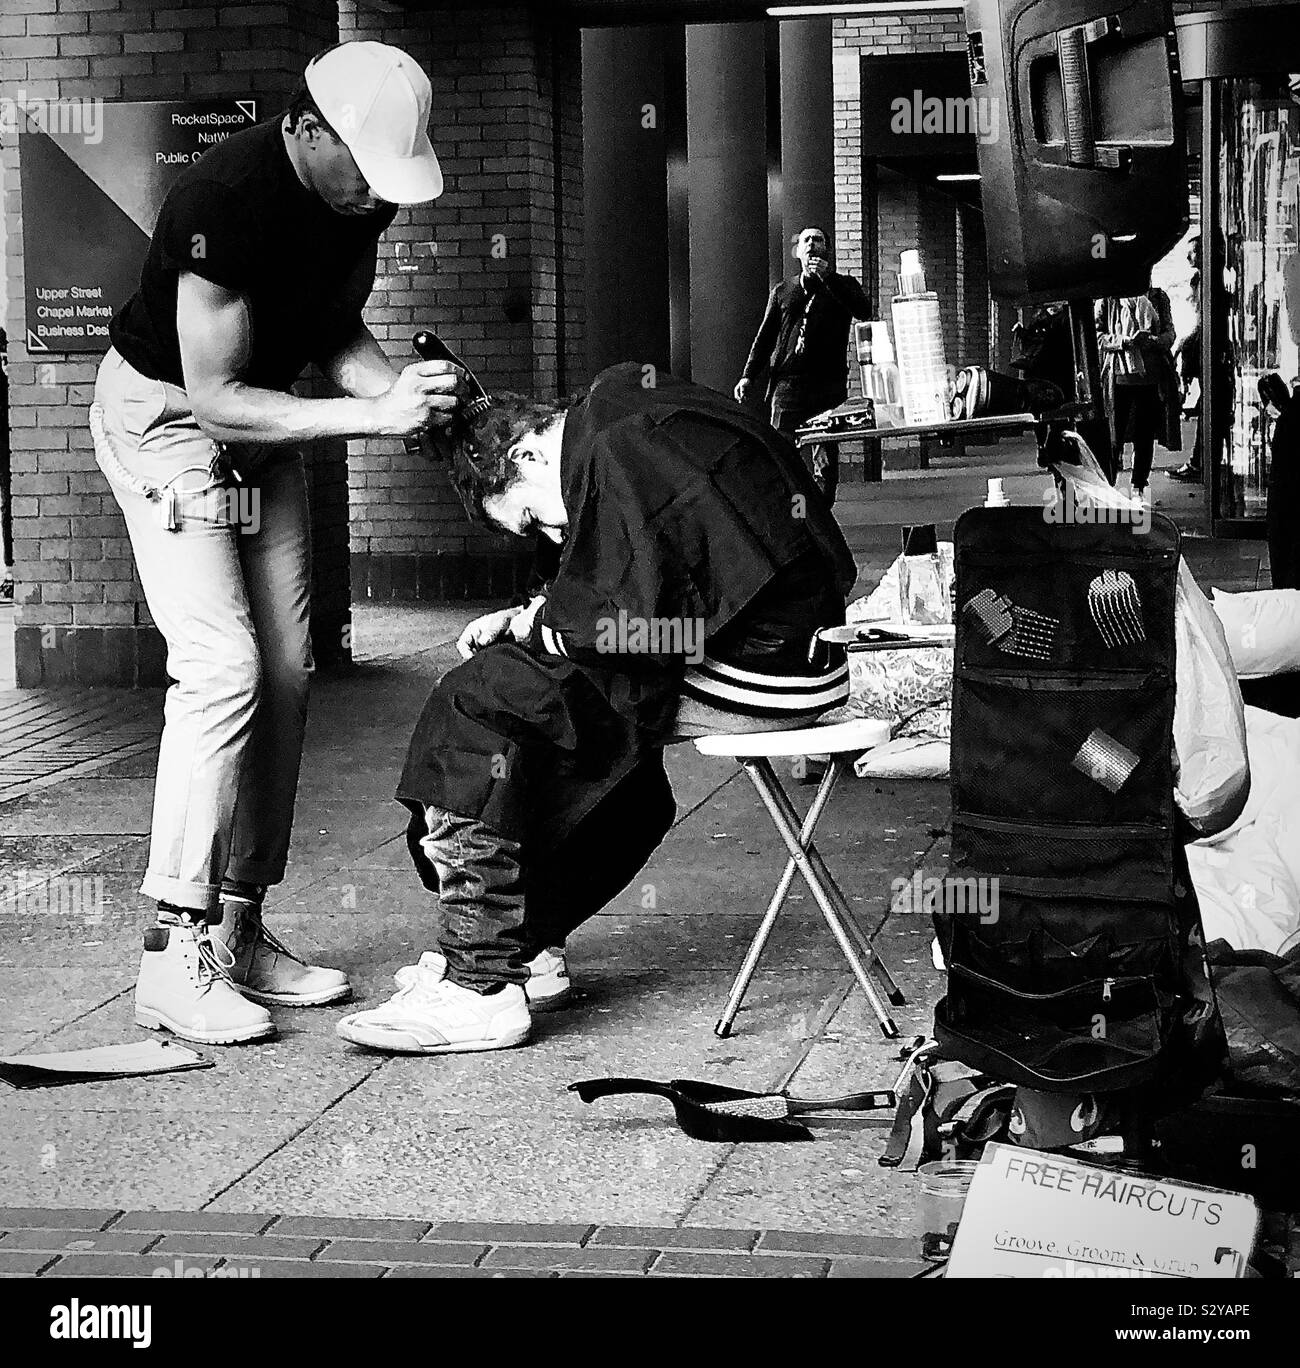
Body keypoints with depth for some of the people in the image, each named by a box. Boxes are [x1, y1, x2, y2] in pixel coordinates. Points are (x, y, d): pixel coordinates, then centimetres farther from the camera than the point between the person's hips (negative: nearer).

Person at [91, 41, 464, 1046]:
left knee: (285, 671, 2)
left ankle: (238, 929, 9)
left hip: (265, 418, 8)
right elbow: (216, 396, -29)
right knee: (223, 667, -18)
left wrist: (403, 392, -17)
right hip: (166, 412, -8)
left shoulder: (363, 191, -9)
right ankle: (176, 956, -15)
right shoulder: (225, 202, -32)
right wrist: (374, 414, -34)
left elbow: (335, 330, 4)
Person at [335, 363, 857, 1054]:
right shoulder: (644, 421, 19)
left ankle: (478, 984, -10)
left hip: (755, 670, -11)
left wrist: (530, 623, -3)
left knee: (477, 701, -11)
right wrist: (536, 618, 9)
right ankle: (528, 948, 24)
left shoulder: (617, 453, -13)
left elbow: (637, 622, -20)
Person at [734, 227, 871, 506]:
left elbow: (864, 310, -8)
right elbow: (765, 336, 17)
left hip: (829, 385, -1)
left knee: (826, 462, -3)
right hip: (788, 383, 1)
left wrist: (826, 277, -11)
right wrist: (748, 376, 6)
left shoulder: (842, 285, 12)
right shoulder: (782, 291, 18)